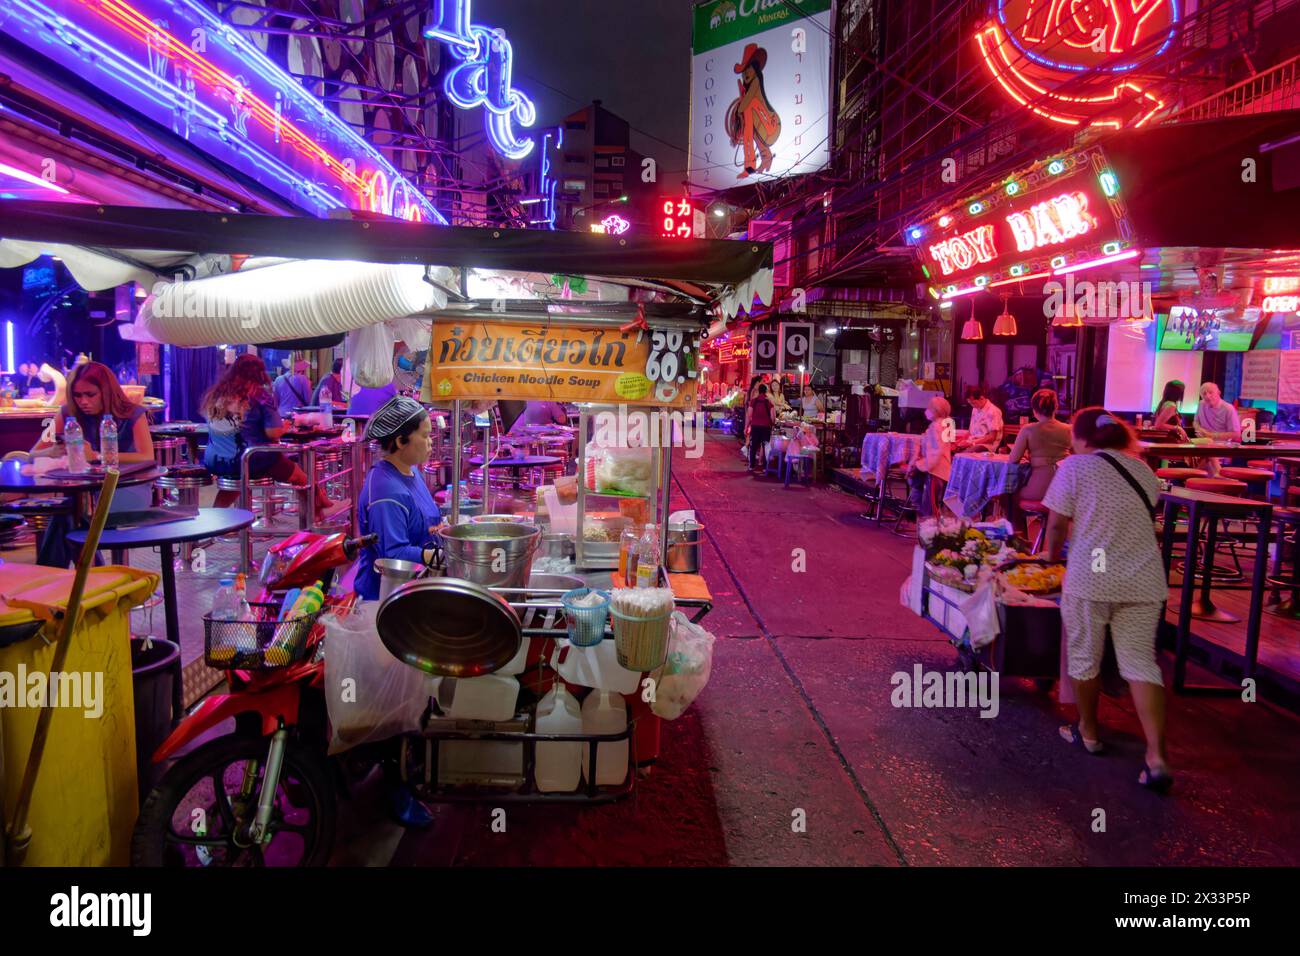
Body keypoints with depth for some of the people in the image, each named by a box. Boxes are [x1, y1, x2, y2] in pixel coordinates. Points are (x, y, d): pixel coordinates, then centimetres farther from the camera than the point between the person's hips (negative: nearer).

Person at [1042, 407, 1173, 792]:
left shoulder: (1075, 466, -4)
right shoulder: (1143, 469, 11)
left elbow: (1057, 523, -4)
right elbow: (1147, 519, 14)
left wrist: (1052, 554, 13)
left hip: (1090, 577, -4)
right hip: (1143, 579, 5)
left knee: (1084, 657, 14)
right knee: (1141, 662, 6)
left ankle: (1088, 732, 30)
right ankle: (1157, 757, -2)